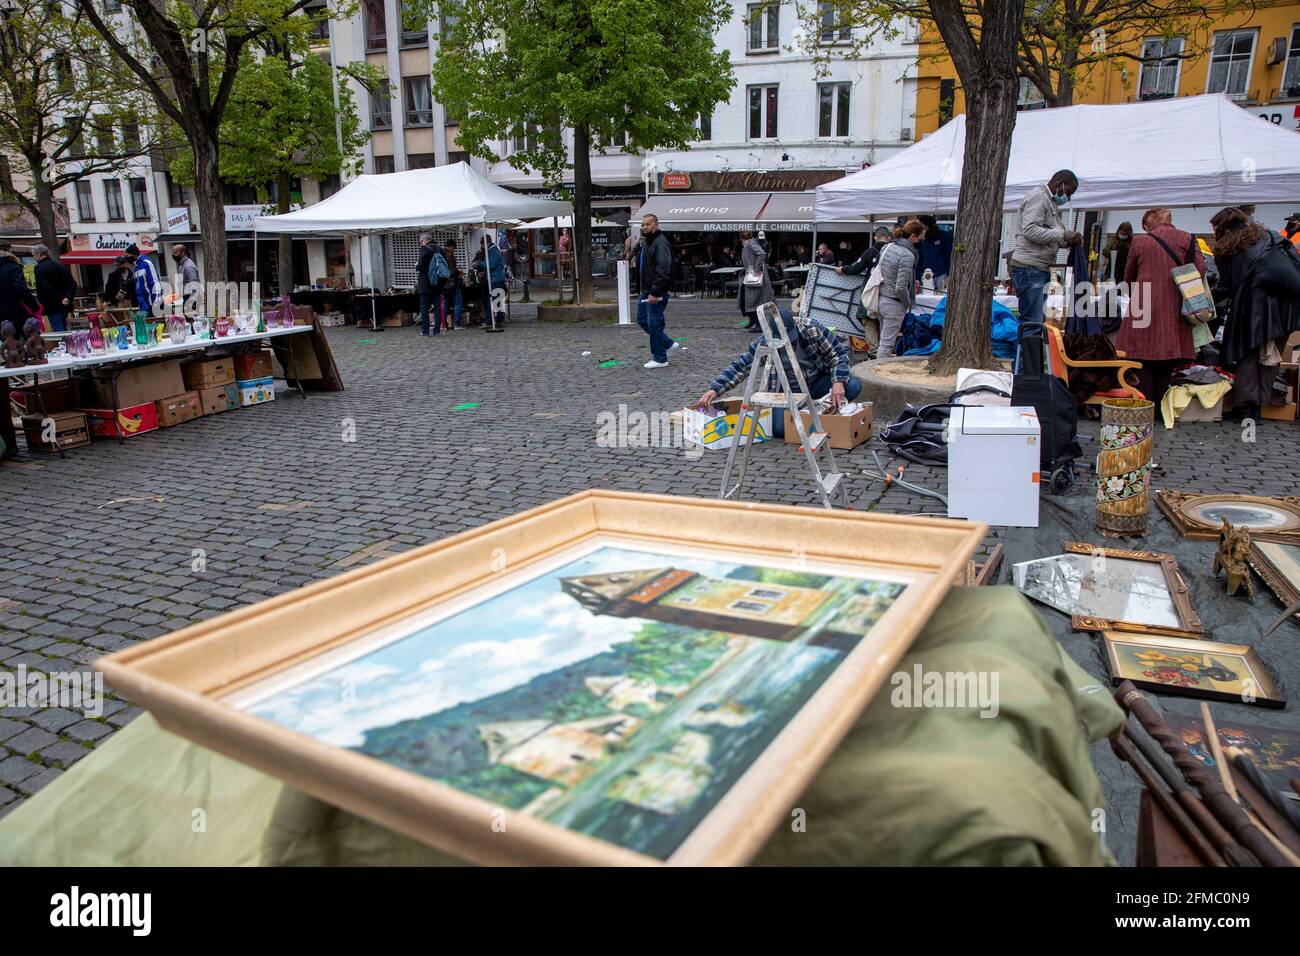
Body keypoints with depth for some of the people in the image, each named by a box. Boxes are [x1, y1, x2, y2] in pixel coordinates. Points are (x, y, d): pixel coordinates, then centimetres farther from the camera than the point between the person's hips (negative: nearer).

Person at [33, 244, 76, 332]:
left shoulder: (39, 268, -8)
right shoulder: (61, 266, 13)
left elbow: (44, 287, -19)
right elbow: (73, 284, 7)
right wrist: (68, 297, -4)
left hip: (52, 306, -7)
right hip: (64, 305, 7)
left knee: (58, 330, -8)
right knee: (64, 330, 13)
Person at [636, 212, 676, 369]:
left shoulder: (660, 242, -15)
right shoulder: (646, 243, 17)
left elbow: (663, 269, -24)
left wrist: (655, 292, -26)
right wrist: (639, 290, 20)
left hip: (656, 293, -10)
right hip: (645, 291, 10)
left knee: (654, 324, -4)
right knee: (642, 320, 15)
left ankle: (659, 358, 8)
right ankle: (668, 343, 27)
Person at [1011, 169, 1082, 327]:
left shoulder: (1051, 202, 25)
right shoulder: (1038, 197, -6)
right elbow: (1030, 230, -19)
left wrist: (1068, 241, 11)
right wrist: (1063, 234, -16)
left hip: (1040, 268, 10)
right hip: (1029, 267, -10)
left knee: (1037, 319, 8)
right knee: (1033, 321, -14)